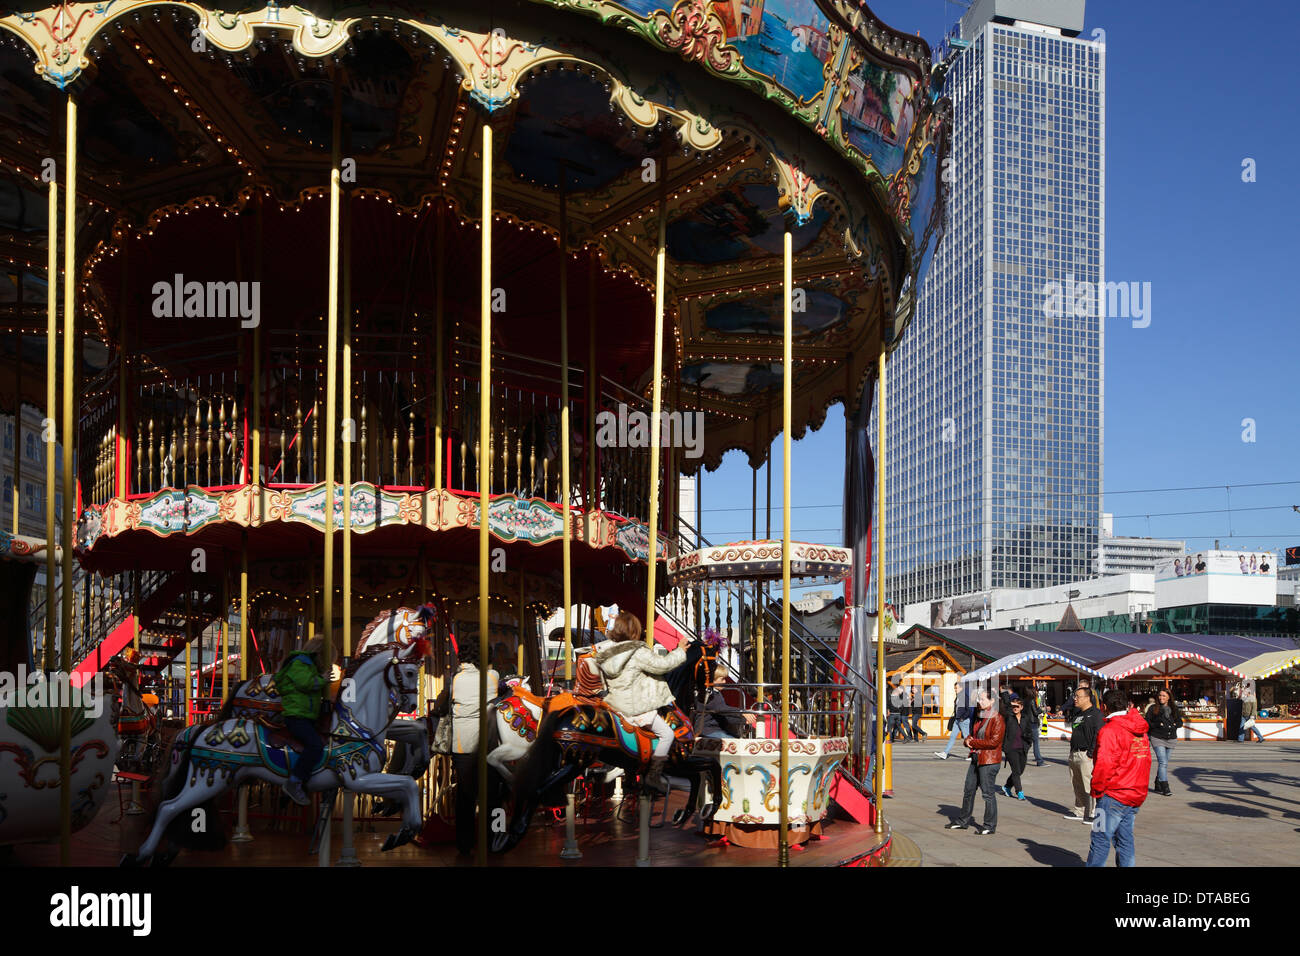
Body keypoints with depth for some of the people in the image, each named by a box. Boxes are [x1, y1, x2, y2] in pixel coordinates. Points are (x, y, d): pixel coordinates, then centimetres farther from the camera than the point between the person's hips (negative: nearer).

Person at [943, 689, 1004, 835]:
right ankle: (964, 820, 26)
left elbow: (994, 741, -20)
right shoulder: (980, 717, 14)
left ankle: (990, 826, 5)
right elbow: (973, 734, 23)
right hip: (976, 759, 9)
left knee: (988, 793, -4)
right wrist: (968, 740, -2)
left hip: (989, 761, -9)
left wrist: (973, 743, -12)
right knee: (969, 789, 14)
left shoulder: (997, 719, -13)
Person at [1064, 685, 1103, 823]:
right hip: (1074, 754, 9)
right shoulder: (1077, 713, 17)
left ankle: (1092, 814, -4)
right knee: (1077, 785, 13)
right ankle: (1080, 812, 22)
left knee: (1089, 785, -8)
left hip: (1086, 755, -9)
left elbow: (1097, 735, -14)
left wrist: (1091, 754, -17)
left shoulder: (1095, 714, -8)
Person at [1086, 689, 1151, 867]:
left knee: (1101, 838, -2)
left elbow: (1105, 764, -19)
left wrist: (1096, 790, -6)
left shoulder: (1109, 730, -14)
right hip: (1136, 795, 8)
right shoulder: (1140, 730, 10)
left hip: (1114, 797, -8)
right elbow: (1146, 761, 16)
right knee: (1125, 838, 12)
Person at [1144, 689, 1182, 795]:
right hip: (1157, 738, -4)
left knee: (1164, 763, 11)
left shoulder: (1174, 709, 11)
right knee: (1163, 762, -14)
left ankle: (1158, 786, 23)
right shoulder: (1153, 708, 1)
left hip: (1170, 739, 4)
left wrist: (1174, 725, -7)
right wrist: (1158, 725, -15)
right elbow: (1147, 722, 0)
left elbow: (1180, 722, 14)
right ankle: (1165, 787, -16)